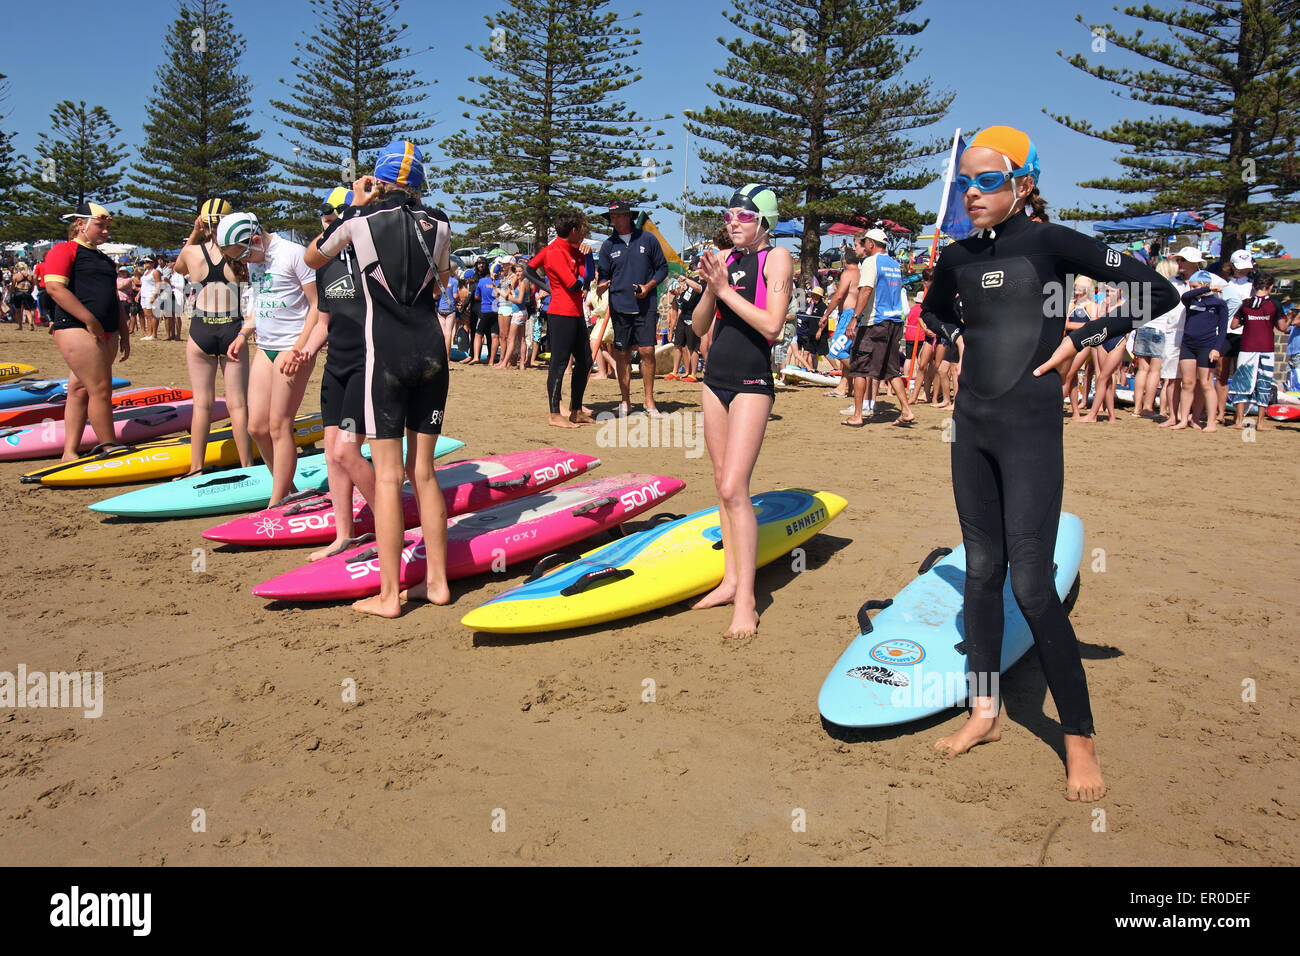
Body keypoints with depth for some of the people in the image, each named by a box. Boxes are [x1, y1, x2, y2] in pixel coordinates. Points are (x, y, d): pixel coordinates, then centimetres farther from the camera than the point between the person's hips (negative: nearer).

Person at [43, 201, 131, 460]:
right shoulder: (64, 251, -2)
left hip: (105, 334, 8)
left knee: (80, 389, 9)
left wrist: (124, 334, 19)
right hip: (76, 329, -8)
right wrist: (90, 320, -18)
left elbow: (114, 299, 27)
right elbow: (55, 288, -14)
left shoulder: (105, 260, 24)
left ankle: (69, 452, 12)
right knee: (101, 389, -11)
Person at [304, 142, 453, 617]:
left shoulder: (358, 222, -2)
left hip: (385, 356, -3)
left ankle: (389, 594, 2)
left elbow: (312, 258, 17)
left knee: (388, 476, -1)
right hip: (431, 351, 4)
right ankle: (437, 581, 16)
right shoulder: (437, 224, 5)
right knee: (423, 471, 11)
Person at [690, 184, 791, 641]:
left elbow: (771, 325, -16)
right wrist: (710, 289, -8)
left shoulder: (776, 258, -5)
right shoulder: (723, 259, 11)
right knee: (723, 483, 10)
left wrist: (726, 289, -15)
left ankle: (746, 601, -8)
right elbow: (699, 326, 9)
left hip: (752, 383, -7)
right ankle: (730, 580, 20)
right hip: (716, 378, 7)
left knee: (734, 488, -14)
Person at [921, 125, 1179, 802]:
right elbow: (933, 309, 32)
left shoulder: (1049, 241, -6)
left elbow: (1159, 292, -6)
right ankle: (985, 713, 24)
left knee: (1031, 583, -9)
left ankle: (1080, 739, 5)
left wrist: (1081, 340, -8)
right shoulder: (959, 256, 10)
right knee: (981, 570, 11)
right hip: (972, 423, 6)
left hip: (1030, 425, -6)